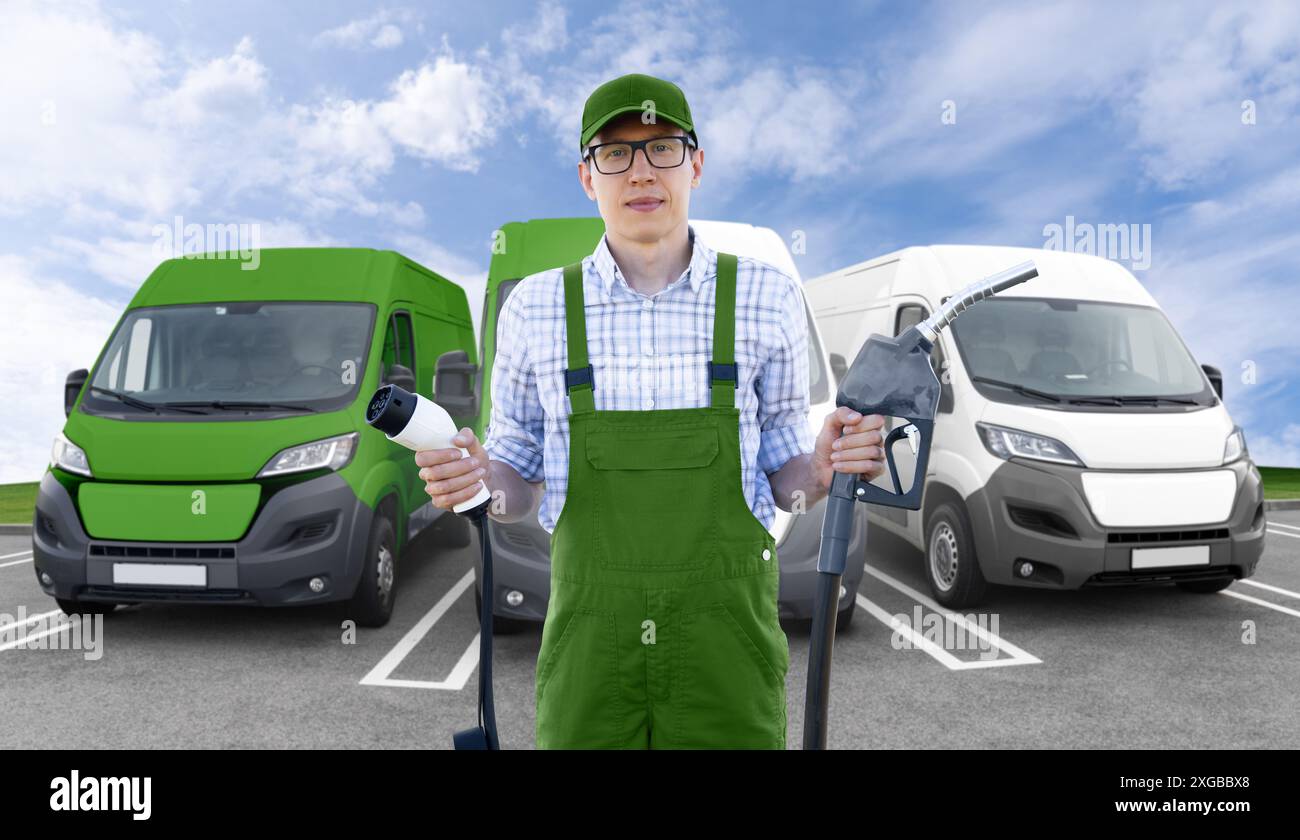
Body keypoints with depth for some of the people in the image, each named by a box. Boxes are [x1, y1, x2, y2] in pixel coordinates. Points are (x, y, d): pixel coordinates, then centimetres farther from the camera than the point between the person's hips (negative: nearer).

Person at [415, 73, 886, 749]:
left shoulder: (767, 297, -2)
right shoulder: (534, 307, -1)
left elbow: (782, 477, 6)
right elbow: (517, 484, 7)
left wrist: (825, 468, -16)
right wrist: (473, 479, -15)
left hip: (726, 630, 0)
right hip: (590, 626, 1)